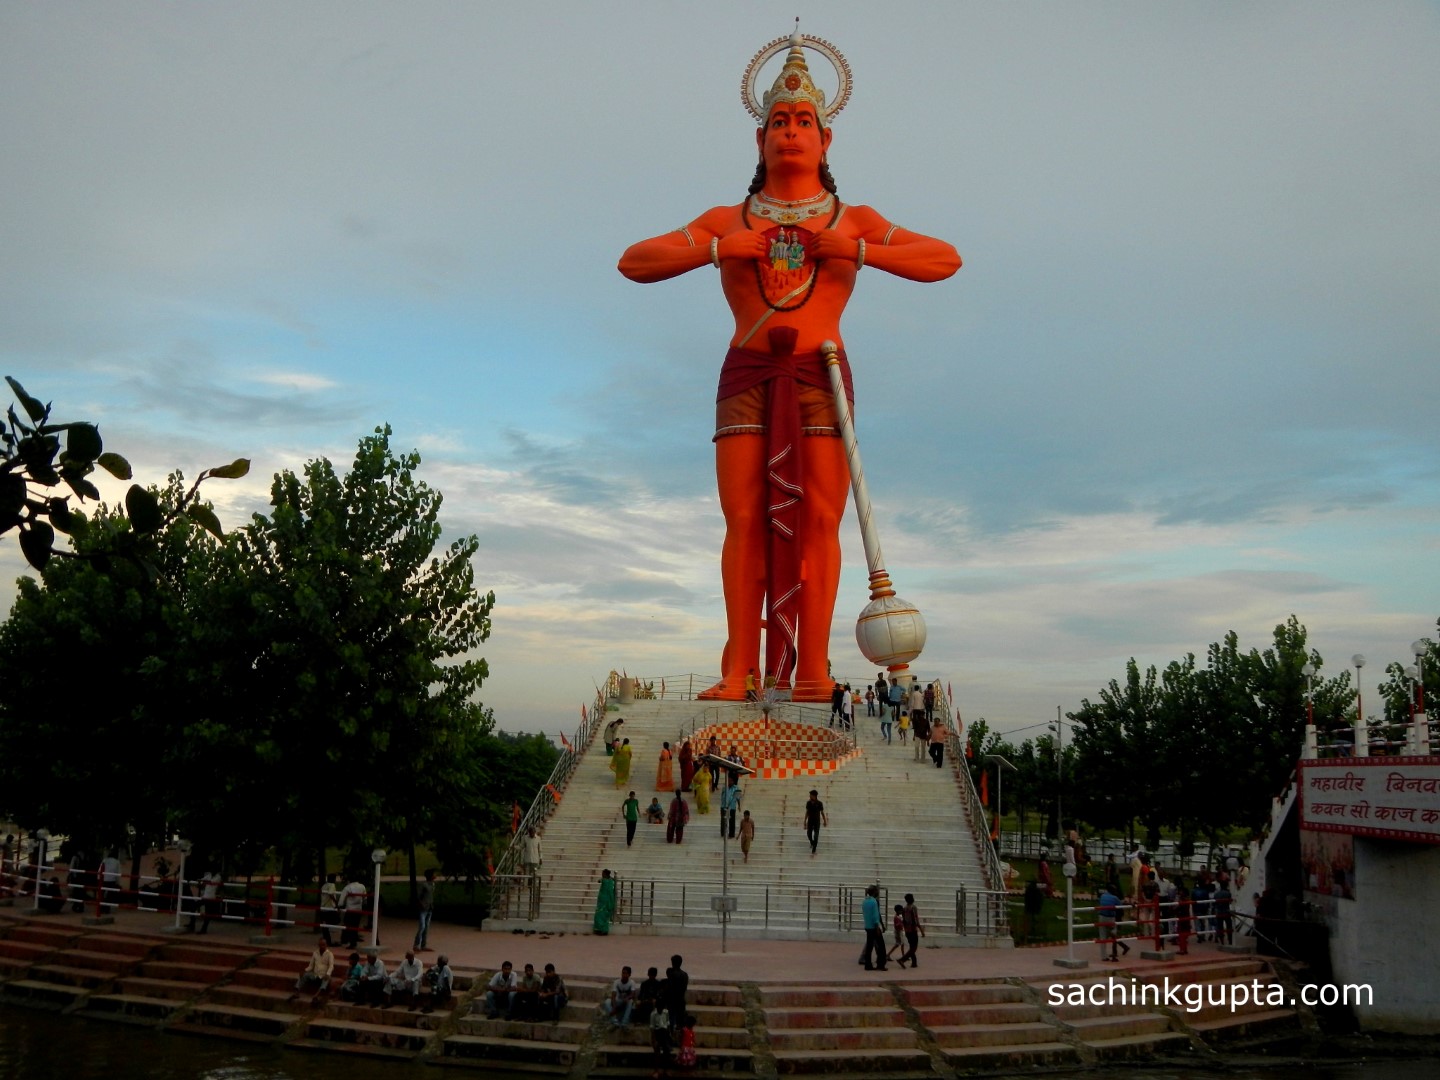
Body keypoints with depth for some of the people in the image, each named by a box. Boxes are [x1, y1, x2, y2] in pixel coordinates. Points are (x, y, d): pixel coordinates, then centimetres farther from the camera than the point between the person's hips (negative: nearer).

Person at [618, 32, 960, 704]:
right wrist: (717, 250, -2)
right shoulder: (727, 221, 18)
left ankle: (813, 669, -11)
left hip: (820, 374, -1)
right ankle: (737, 671, -9)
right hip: (746, 376, 1)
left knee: (818, 517, -10)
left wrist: (857, 251, -4)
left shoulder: (854, 221, 16)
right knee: (744, 519, -8)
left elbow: (945, 260, 8)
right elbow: (634, 263, 12)